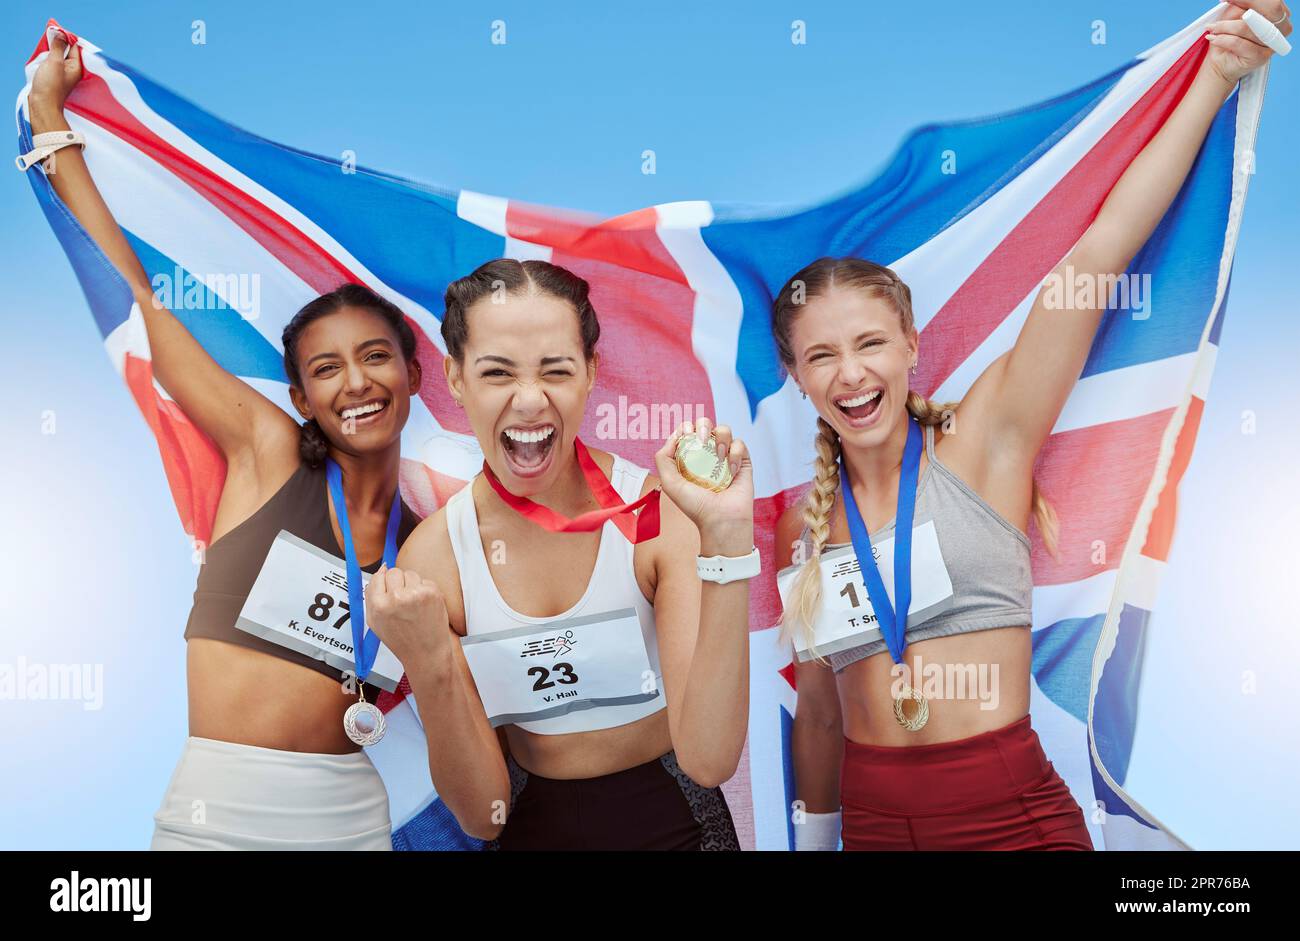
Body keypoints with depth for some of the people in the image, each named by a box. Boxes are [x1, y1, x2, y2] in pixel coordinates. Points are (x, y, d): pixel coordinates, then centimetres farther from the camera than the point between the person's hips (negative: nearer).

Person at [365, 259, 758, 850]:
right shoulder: (431, 557, -10)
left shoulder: (661, 512, -15)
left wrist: (726, 539, -29)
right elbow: (483, 815, -9)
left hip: (678, 823, -1)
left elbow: (709, 760, -23)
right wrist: (430, 667, -25)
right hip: (534, 832, 1)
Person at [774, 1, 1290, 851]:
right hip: (874, 820, 3)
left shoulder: (981, 445, -7)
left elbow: (1095, 260, -14)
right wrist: (814, 838, 17)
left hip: (1011, 815, -3)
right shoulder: (803, 523, 2)